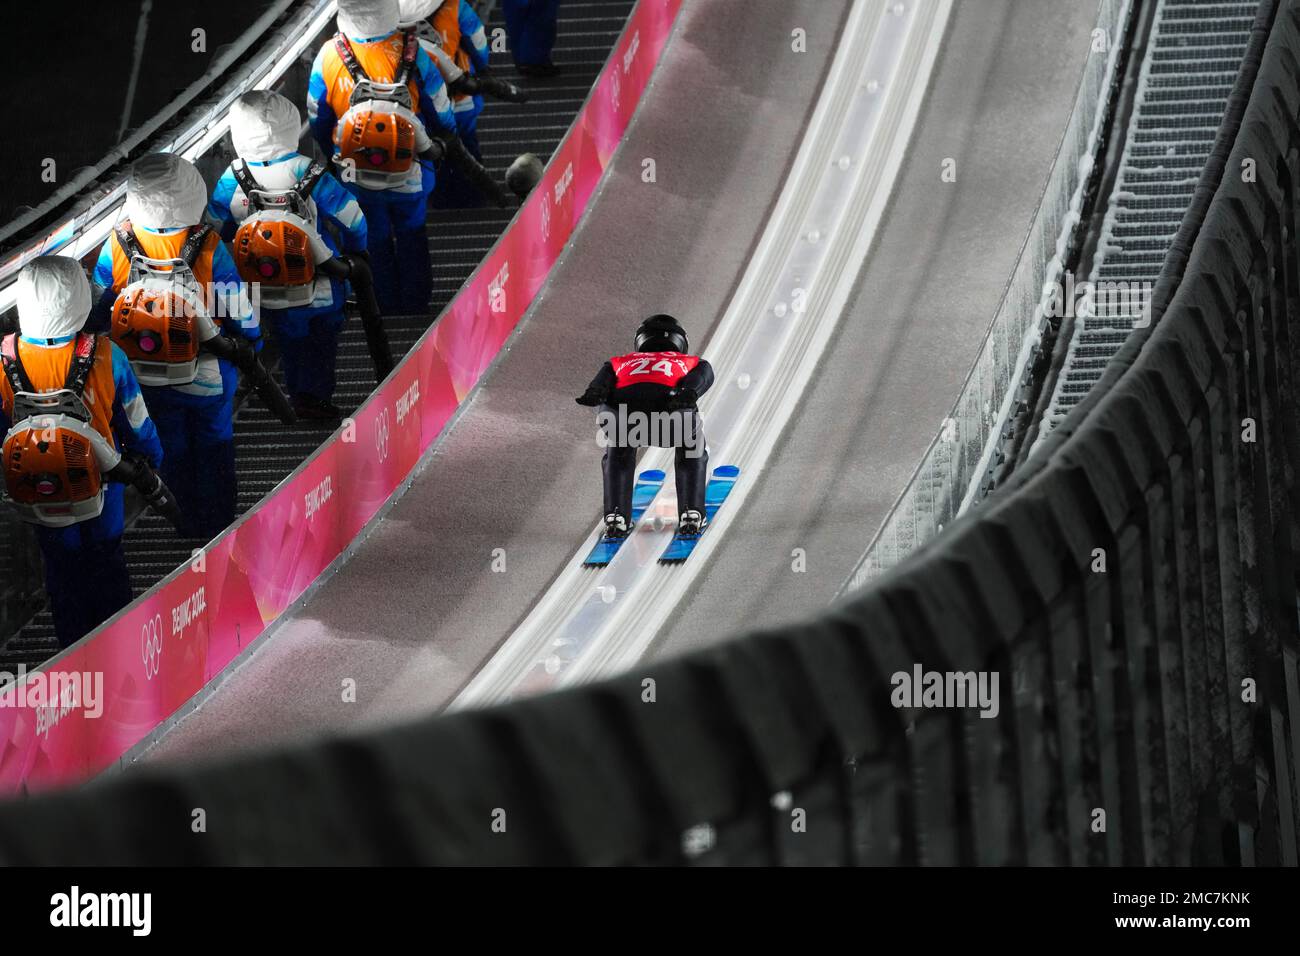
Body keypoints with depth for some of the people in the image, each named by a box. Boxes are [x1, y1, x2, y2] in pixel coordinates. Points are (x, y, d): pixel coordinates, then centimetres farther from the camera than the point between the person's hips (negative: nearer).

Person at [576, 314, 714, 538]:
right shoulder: (694, 362, 41)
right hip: (669, 400, -1)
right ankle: (691, 514, 15)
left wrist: (595, 393, -1)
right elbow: (702, 374, 16)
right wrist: (689, 392, -4)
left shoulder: (621, 362, 43)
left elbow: (605, 377, 20)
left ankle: (615, 518, 18)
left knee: (617, 454, 33)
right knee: (692, 452, 30)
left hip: (622, 397, 1)